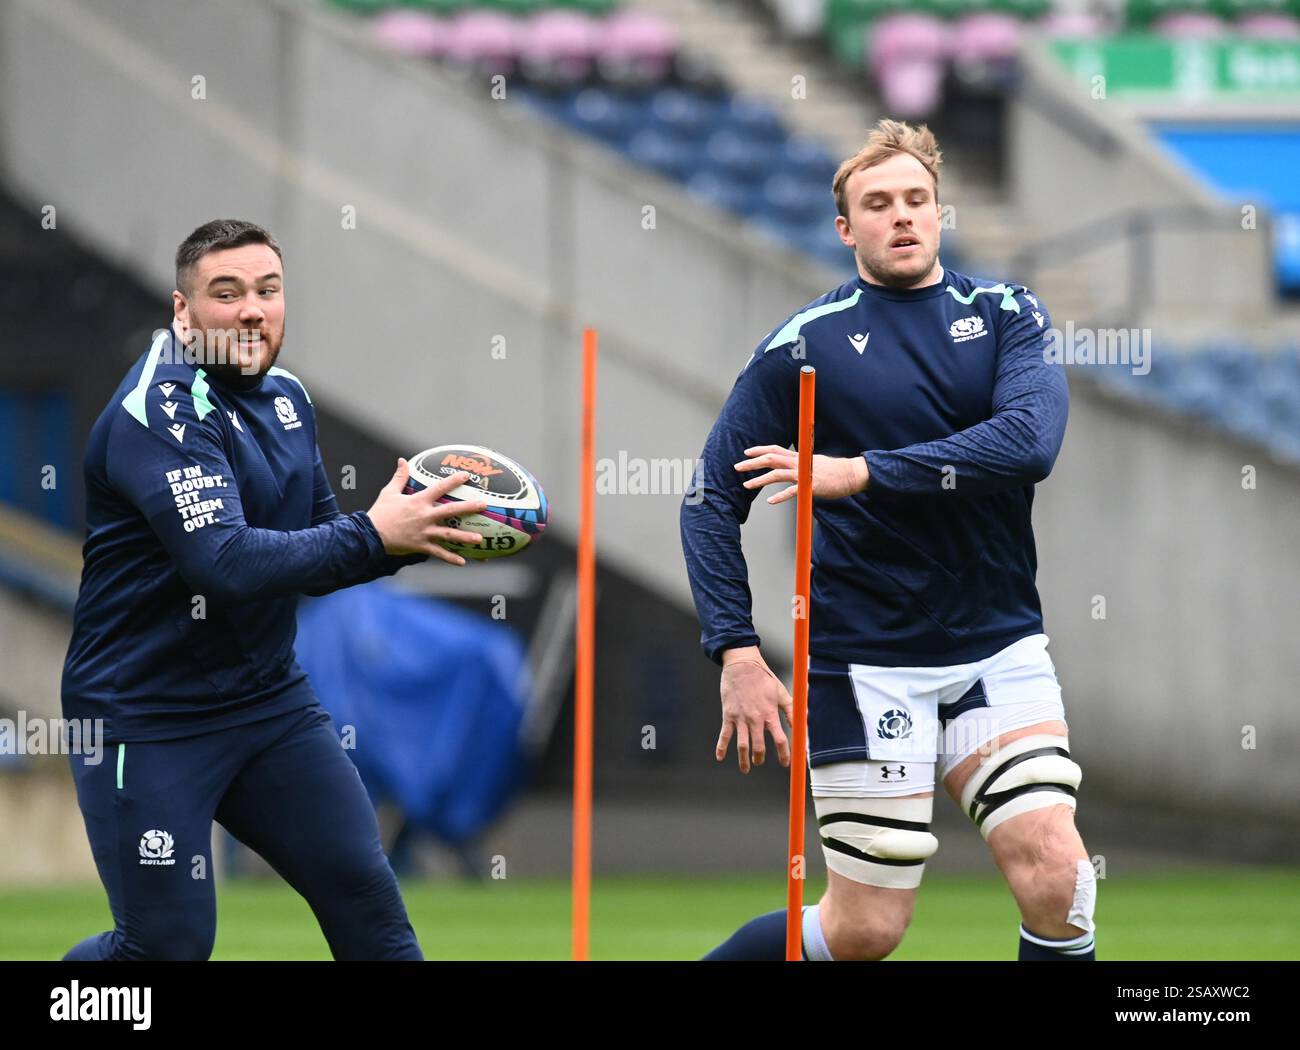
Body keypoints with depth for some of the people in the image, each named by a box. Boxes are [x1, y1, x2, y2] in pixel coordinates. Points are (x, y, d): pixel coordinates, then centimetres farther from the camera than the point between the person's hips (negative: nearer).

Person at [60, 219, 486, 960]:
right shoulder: (159, 412, -19)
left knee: (366, 896, 0)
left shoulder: (285, 397, 7)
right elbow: (225, 563, -30)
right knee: (167, 943, -4)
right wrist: (372, 537, -31)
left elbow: (310, 551, 13)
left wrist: (413, 529, -6)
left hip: (269, 698, 7)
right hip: (149, 721, -7)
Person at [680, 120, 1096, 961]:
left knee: (1056, 878, -15)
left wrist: (863, 473, -21)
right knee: (865, 933, -1)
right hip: (866, 664, -2)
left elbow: (1030, 442, -16)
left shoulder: (1007, 316, 3)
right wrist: (737, 654, -10)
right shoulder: (805, 346, -1)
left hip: (999, 645, 2)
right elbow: (712, 500, 0)